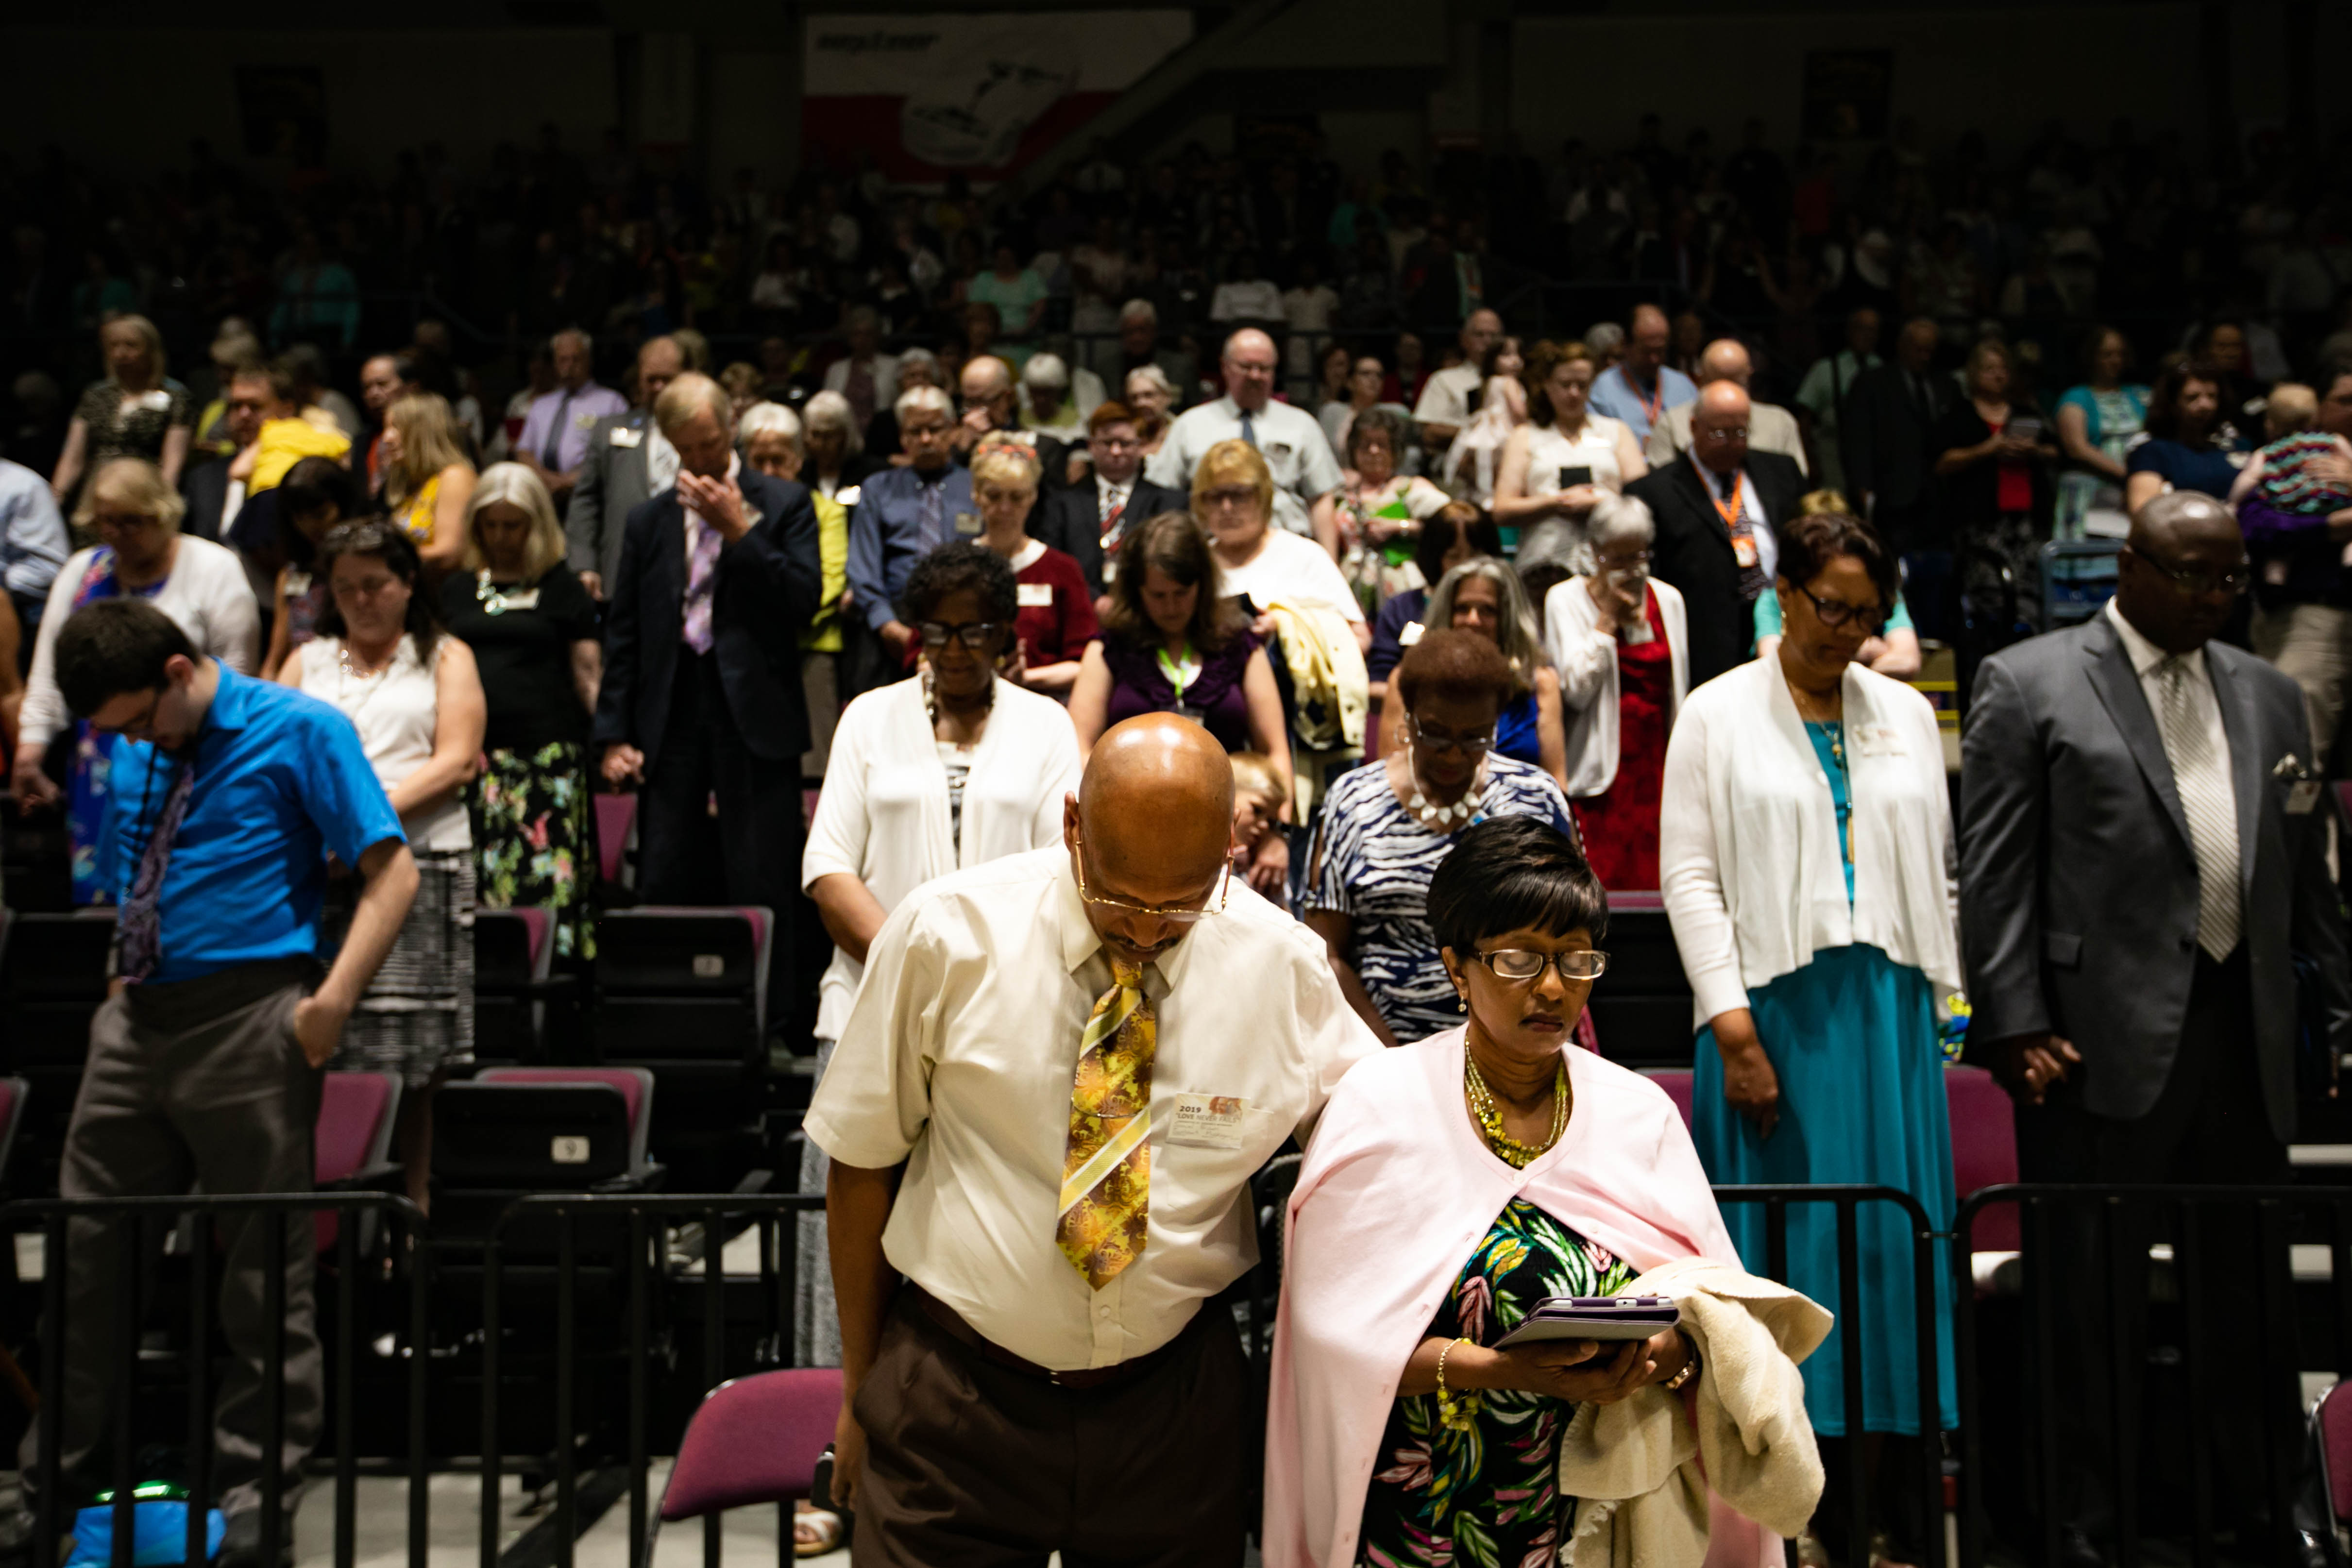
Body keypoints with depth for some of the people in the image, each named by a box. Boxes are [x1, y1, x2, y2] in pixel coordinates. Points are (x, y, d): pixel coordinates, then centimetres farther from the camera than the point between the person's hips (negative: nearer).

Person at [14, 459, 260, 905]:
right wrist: (30, 751, 3)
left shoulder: (214, 569, -2)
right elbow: (49, 672, 11)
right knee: (95, 886, 1)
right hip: (99, 770, 5)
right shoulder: (81, 572, 13)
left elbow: (234, 675, -5)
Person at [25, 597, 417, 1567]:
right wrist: (124, 979, 12)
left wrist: (332, 1001, -19)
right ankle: (56, 1480, 24)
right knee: (88, 1251, 9)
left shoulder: (300, 733, -5)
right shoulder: (133, 756, 13)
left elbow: (391, 873, -10)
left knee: (263, 1270, 2)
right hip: (140, 1018, 6)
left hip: (248, 1023, -6)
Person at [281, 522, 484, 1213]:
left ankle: (414, 1203, 1)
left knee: (413, 1061, -4)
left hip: (419, 862, -2)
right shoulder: (308, 661, 22)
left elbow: (456, 762, 1)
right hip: (316, 869, 2)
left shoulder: (445, 658, 14)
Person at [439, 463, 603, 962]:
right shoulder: (457, 588, 17)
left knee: (549, 881, -10)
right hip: (473, 757, 3)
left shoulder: (562, 588, 8)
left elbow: (589, 675, 5)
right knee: (475, 884, -1)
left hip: (547, 757, -3)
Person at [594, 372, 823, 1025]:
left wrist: (741, 529, -14)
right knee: (664, 881, 6)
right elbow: (622, 631, 12)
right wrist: (614, 733, 5)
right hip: (671, 719, 3)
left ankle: (767, 1016, 8)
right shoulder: (649, 519, 12)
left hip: (754, 717, -3)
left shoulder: (784, 505, 3)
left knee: (762, 885, 0)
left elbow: (805, 599, -9)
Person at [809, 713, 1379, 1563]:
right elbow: (862, 1164, -2)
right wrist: (861, 1389, 4)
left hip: (1175, 1405, 2)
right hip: (953, 1397, -1)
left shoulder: (1288, 969, -8)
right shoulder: (946, 934, -12)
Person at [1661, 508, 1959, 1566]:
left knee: (1896, 1237, 2)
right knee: (1786, 1246, -2)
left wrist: (1942, 995, 6)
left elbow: (1936, 867, 15)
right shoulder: (1717, 715, 3)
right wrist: (1732, 1025, -10)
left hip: (1888, 1006, 3)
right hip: (1775, 1010, -3)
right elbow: (1689, 877, -3)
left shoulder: (1906, 714, 14)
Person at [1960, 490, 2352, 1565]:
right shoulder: (2028, 684, -1)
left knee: (2249, 1288, 14)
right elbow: (1993, 873, -6)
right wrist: (2015, 1025, -13)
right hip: (2102, 1044, -5)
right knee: (2098, 1300, 3)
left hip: (2245, 1041, 5)